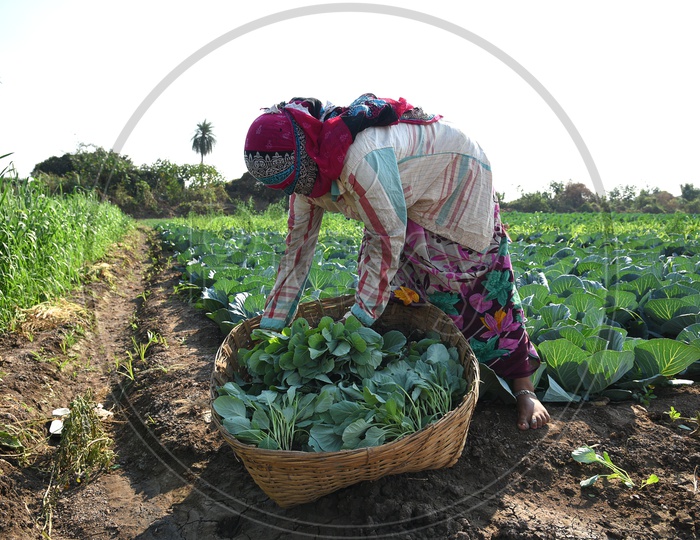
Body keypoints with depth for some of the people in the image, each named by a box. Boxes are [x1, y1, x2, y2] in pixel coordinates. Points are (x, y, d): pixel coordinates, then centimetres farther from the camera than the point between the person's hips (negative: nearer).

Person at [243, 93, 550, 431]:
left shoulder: (361, 159, -41)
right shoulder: (309, 170, -13)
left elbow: (388, 239, -34)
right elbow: (297, 247, -9)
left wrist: (359, 320, -28)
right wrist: (269, 327, -7)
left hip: (457, 177, -8)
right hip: (406, 197, 8)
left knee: (480, 288, -8)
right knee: (398, 284, 0)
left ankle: (524, 389, 4)